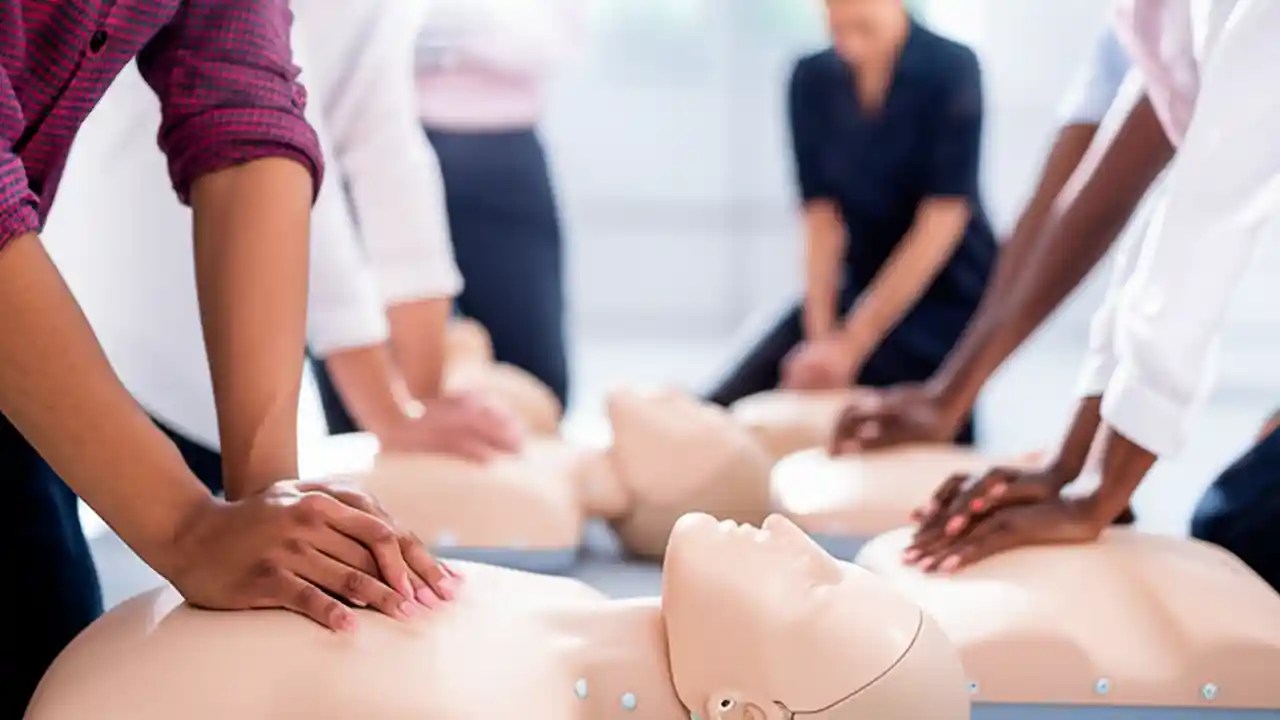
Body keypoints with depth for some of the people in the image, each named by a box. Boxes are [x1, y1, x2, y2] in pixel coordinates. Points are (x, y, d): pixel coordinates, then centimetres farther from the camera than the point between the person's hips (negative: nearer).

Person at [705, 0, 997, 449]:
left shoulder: (950, 71, -16)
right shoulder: (813, 80, -3)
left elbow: (941, 223, -20)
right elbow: (822, 217, -5)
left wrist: (852, 344, -24)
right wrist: (820, 336, -18)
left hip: (945, 293, -4)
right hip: (860, 286, 5)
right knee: (725, 412, -10)